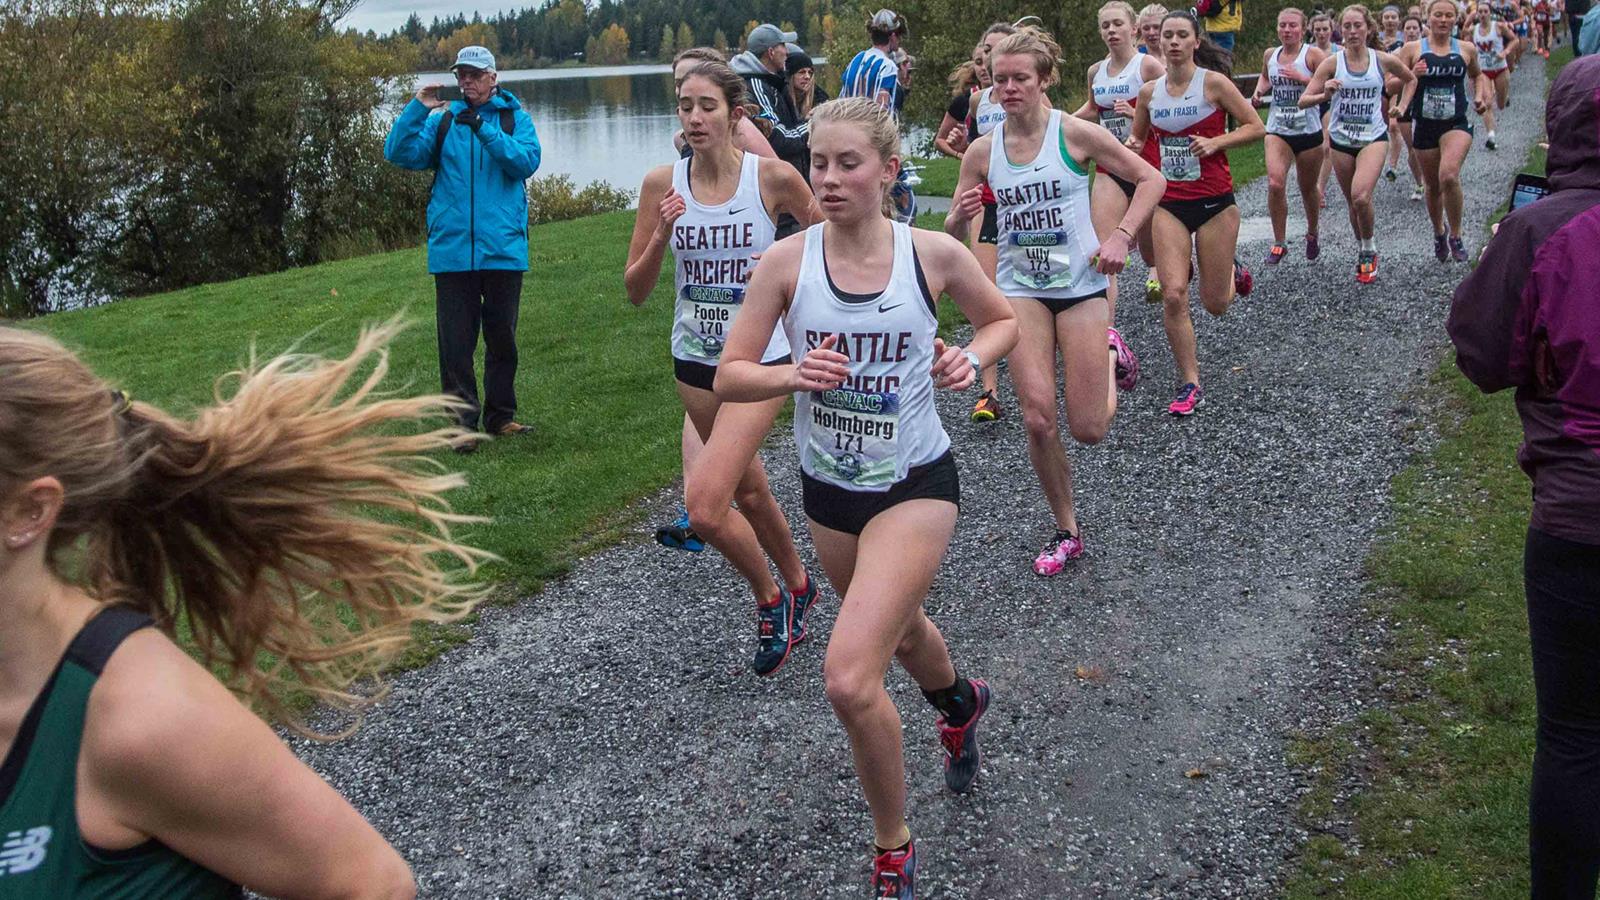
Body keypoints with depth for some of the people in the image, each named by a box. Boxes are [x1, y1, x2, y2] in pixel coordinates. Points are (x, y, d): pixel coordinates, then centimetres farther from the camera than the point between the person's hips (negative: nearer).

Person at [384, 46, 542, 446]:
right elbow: (398, 154, -1)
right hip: (451, 251, 1)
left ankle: (500, 417, 22)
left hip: (503, 248, -1)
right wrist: (417, 109, -12)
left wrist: (483, 129, -19)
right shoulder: (442, 120, 9)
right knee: (455, 341, 1)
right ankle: (463, 421, 9)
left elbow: (526, 161, -12)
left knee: (502, 337, 10)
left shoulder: (514, 118, 6)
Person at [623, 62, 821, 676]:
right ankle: (797, 586, 46)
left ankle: (770, 601, 12)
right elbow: (635, 291, -2)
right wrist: (661, 235, -17)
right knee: (749, 490, 20)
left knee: (704, 509, -16)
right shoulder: (663, 183, -4)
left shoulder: (773, 178, -12)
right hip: (695, 360, 5)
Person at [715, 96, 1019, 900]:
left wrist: (970, 358, -14)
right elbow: (728, 377, -7)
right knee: (899, 626, 29)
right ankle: (960, 701, 66)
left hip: (915, 485, -4)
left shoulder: (934, 254, -12)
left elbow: (1002, 321, 7)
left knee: (850, 679, -18)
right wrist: (791, 375, -27)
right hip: (828, 488, 4)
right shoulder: (786, 262, -10)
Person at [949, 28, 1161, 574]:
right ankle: (1066, 532, 10)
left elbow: (1150, 180, -1)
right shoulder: (983, 151, -2)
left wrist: (1120, 237, -14)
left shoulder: (1075, 134, -9)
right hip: (1021, 288, 2)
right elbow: (954, 236, 5)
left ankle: (1109, 354, 33)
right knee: (1038, 420, -12)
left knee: (1089, 430, -1)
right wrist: (961, 216, -19)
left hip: (1080, 284, -2)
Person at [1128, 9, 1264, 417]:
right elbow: (1139, 141, 19)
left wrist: (1215, 142, -18)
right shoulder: (1149, 92, 5)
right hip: (1168, 204, 2)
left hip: (1214, 201, -2)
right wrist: (1131, 147, -3)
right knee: (1173, 295, -13)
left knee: (1215, 305, 5)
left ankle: (1233, 273, 43)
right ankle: (1190, 385, 0)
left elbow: (1255, 127, -4)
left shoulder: (1214, 82, -6)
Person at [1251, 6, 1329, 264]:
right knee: (1275, 183, -20)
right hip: (1277, 130, 2)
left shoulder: (1312, 54, -7)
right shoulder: (1269, 55, 6)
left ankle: (1312, 234, 40)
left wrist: (1302, 78, -24)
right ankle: (1279, 243, -9)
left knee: (1308, 188, 13)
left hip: (1309, 130, -2)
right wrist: (1259, 92, 8)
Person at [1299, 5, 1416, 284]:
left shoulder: (1383, 60, -3)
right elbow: (1303, 101, -10)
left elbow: (1410, 79, 18)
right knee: (1352, 202, 11)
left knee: (1360, 196, -22)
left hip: (1373, 137, -2)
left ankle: (1369, 249, 0)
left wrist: (1401, 105, 7)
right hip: (1341, 139, 2)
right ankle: (1364, 253, 32)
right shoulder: (1333, 63, -6)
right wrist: (1324, 94, -28)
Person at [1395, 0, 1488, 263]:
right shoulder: (1412, 49, 0)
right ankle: (1438, 234, 39)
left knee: (1449, 176, -25)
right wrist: (1412, 75, -17)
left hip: (1457, 124, -1)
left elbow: (1477, 75, 25)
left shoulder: (1467, 49, 5)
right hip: (1424, 124, 1)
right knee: (1433, 187, 12)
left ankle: (1456, 237, -9)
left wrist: (1481, 96, 7)